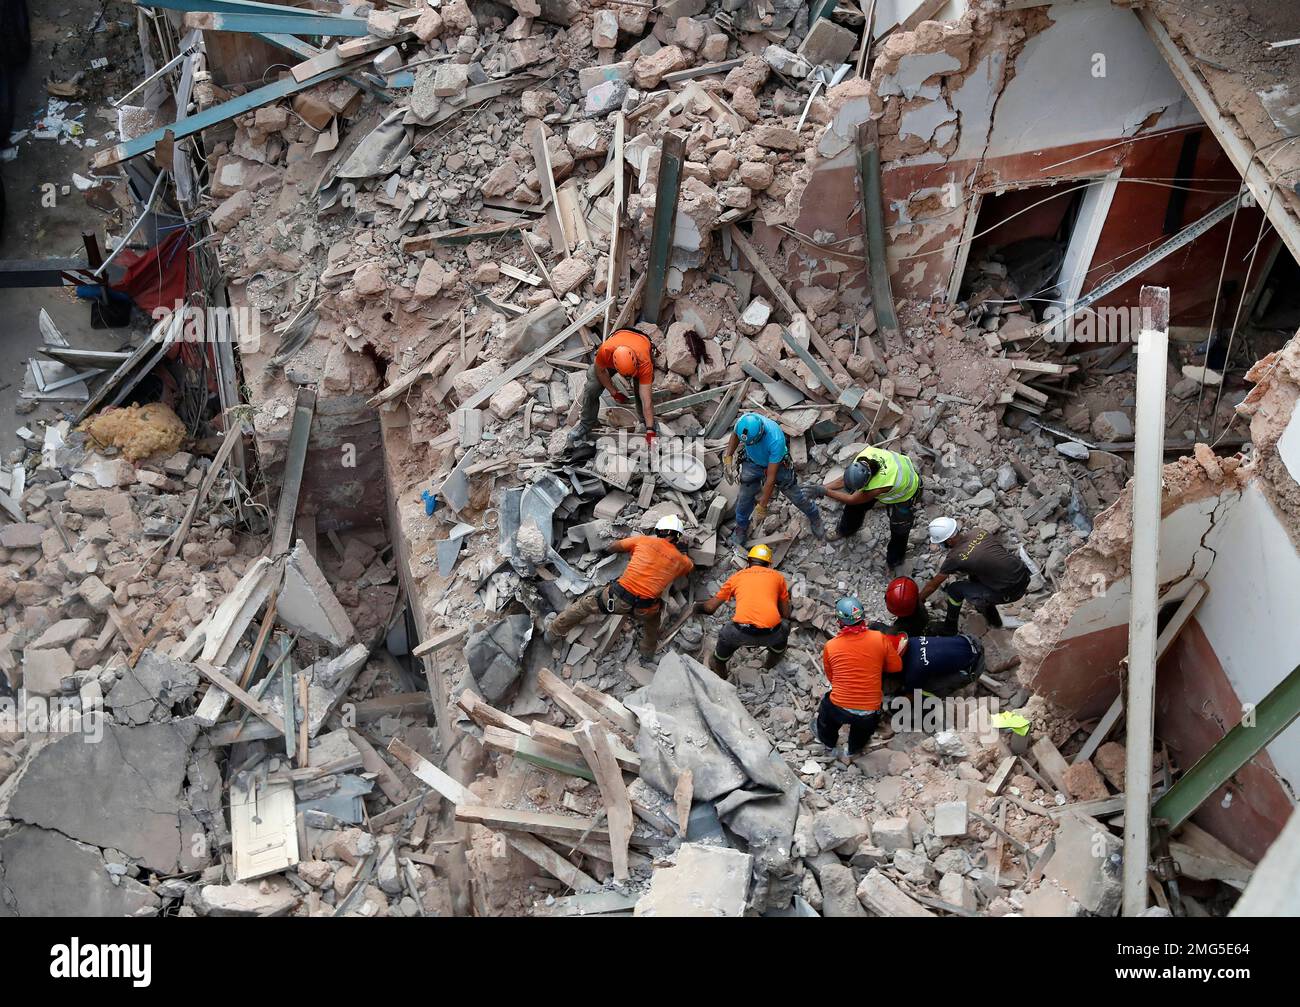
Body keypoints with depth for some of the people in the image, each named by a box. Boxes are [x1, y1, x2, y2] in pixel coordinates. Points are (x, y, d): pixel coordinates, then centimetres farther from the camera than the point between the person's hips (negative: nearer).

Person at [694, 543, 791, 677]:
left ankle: (719, 666, 53)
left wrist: (698, 607, 48)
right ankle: (773, 660, 55)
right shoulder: (777, 576, 19)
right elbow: (786, 614, 23)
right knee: (783, 628, 37)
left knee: (726, 636, 35)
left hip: (742, 634, 0)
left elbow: (710, 607, 26)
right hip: (771, 634, 0)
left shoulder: (737, 576, 20)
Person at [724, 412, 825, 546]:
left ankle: (815, 519, 40)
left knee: (797, 496, 12)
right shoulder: (743, 422, -33)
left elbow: (771, 477, -36)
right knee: (744, 499, 10)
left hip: (777, 465, -3)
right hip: (752, 464, 3)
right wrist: (728, 457, -12)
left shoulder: (776, 440, -45)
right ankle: (741, 529, 37)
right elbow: (735, 435, -3)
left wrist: (762, 506, -30)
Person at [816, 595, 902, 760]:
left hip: (839, 709, 0)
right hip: (870, 713, 0)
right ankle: (853, 751, 55)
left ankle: (828, 740, 59)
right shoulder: (879, 639, -10)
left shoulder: (830, 646, -9)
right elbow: (896, 667, 4)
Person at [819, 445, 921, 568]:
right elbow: (845, 479, -16)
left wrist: (826, 492, -29)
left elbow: (851, 499, -31)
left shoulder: (879, 486, -48)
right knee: (856, 506, 14)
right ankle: (846, 530, 44)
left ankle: (894, 560, 38)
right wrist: (824, 487, -24)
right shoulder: (863, 454, -34)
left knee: (899, 529, 10)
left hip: (906, 492, -6)